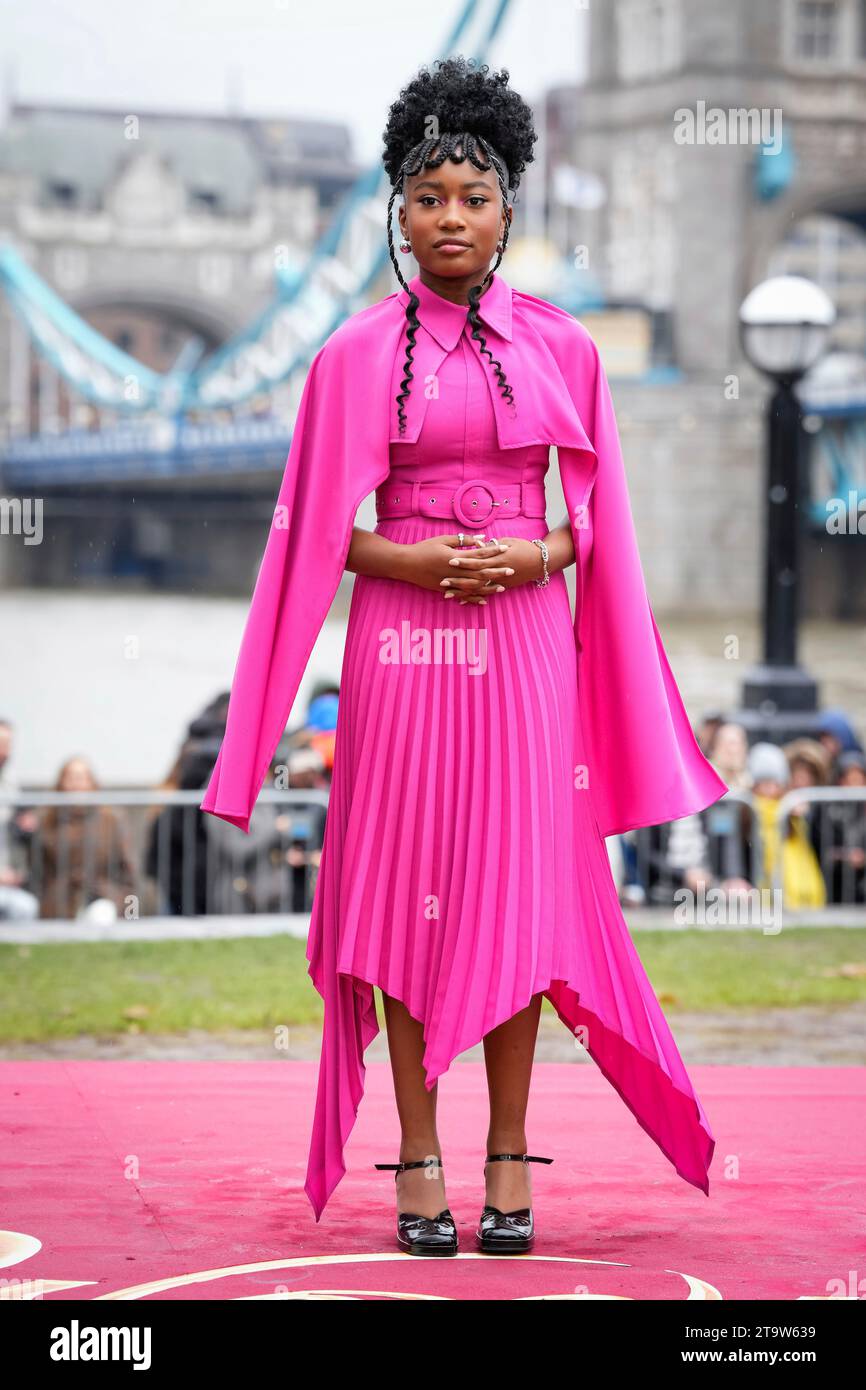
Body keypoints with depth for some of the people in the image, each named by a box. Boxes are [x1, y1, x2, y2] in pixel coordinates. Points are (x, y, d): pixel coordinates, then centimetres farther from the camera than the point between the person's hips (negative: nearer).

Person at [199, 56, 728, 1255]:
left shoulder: (560, 347, 6)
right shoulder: (359, 354, 3)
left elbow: (596, 517, 10)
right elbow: (321, 527, 4)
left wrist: (534, 554, -9)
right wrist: (413, 559, -12)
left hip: (524, 642, 1)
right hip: (402, 643, -1)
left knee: (518, 887, 0)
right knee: (408, 884, -1)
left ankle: (508, 1159, 7)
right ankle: (419, 1160, 5)